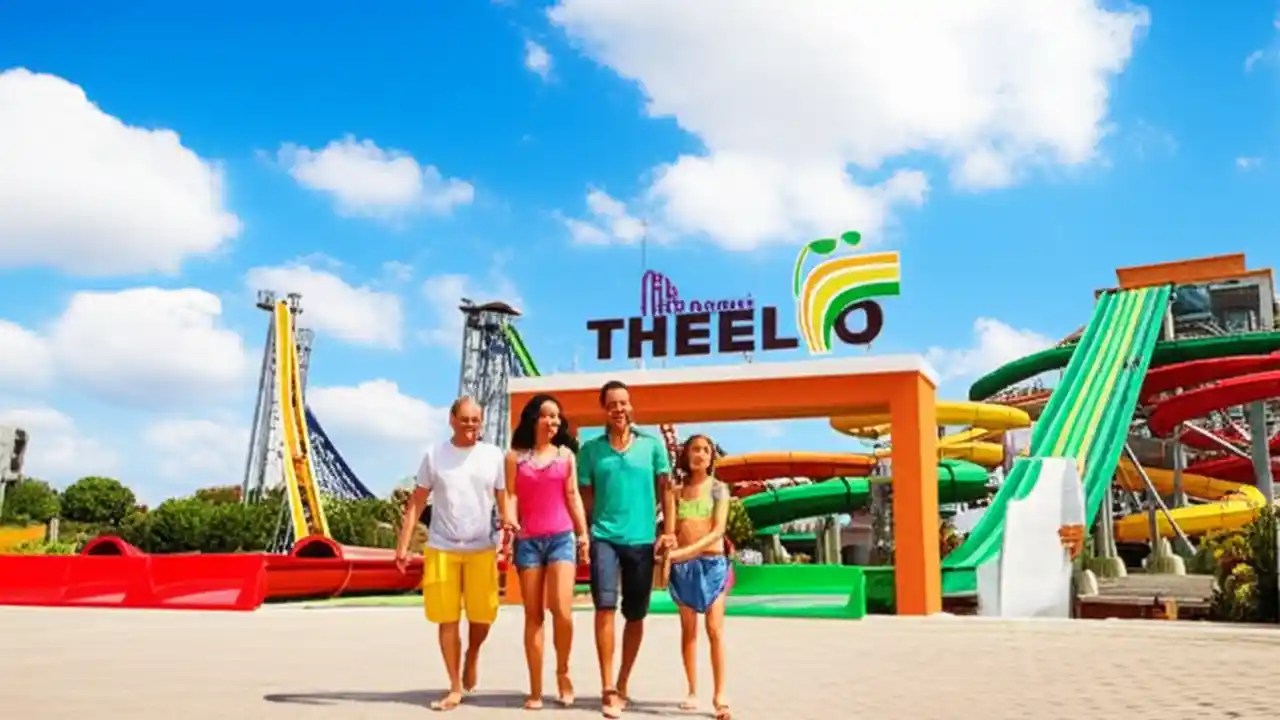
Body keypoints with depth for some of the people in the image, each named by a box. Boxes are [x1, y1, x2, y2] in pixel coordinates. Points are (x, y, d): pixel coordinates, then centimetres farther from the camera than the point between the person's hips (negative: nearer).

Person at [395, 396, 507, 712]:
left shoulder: (493, 455, 2)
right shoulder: (434, 455, 2)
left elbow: (504, 499, 4)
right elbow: (416, 502, 3)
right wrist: (403, 543, -3)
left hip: (482, 548, 0)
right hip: (441, 548, 0)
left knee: (482, 615, 4)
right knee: (447, 619, 4)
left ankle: (472, 657, 36)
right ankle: (455, 688, 16)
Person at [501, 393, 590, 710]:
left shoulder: (566, 454, 9)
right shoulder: (515, 456, 6)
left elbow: (573, 496, 9)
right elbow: (511, 494, 1)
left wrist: (584, 533, 2)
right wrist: (509, 518, -20)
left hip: (562, 537, 0)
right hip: (527, 540, 0)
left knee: (562, 611, -13)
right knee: (533, 615, 4)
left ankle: (563, 671, 13)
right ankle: (535, 690, 11)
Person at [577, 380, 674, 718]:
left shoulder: (652, 444, 4)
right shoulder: (590, 449, 4)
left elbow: (666, 490, 5)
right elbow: (586, 497, 8)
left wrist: (669, 530, -3)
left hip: (642, 539, 1)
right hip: (604, 537, -1)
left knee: (635, 616, 8)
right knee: (605, 607, -14)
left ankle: (622, 684, 24)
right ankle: (608, 689, -9)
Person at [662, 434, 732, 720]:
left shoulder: (718, 488, 1)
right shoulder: (675, 490, 6)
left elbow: (718, 531, -8)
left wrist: (685, 551, -19)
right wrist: (668, 557, -12)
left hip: (713, 563, -2)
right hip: (683, 566, 2)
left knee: (715, 629, -6)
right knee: (688, 629, 6)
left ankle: (720, 695, -6)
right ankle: (693, 692, 13)